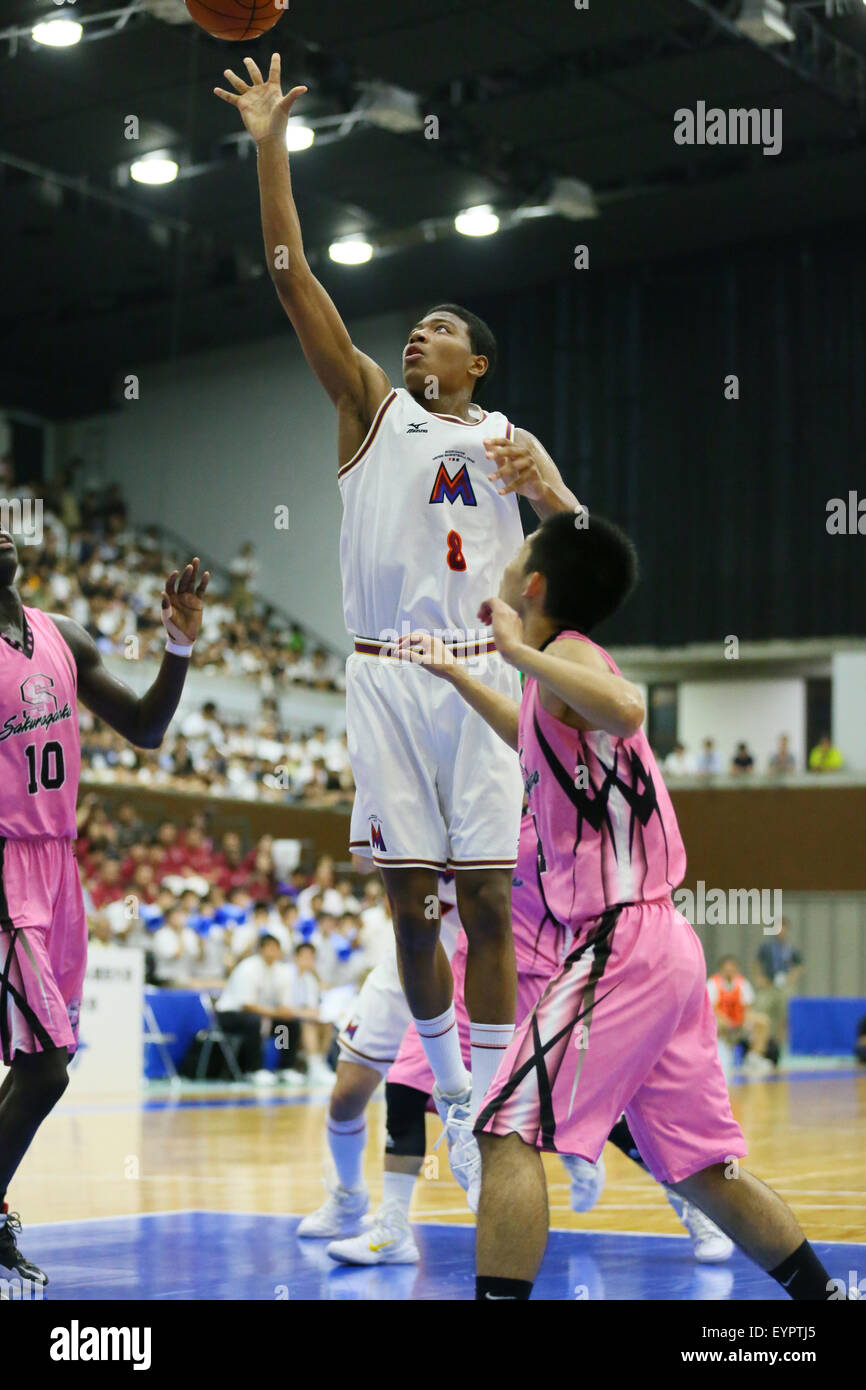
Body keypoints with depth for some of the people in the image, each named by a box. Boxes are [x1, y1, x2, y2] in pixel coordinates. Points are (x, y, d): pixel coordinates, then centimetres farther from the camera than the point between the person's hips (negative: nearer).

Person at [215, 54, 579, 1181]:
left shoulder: (512, 441, 14)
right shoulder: (372, 403, 11)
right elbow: (293, 280, 2)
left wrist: (545, 493, -18)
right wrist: (271, 147, -5)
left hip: (479, 676, 0)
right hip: (385, 675, 0)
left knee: (487, 896, -3)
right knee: (411, 900, 2)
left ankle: (491, 1109, 3)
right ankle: (448, 1090, 16)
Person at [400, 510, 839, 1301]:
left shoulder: (569, 650, -8)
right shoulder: (558, 674, 19)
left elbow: (626, 710, -33)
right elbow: (543, 744, 43)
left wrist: (519, 649, -24)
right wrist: (454, 675, 45)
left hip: (621, 939, -10)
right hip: (659, 941, 10)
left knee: (509, 1133, -11)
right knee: (697, 1167, 15)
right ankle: (822, 1292, 21)